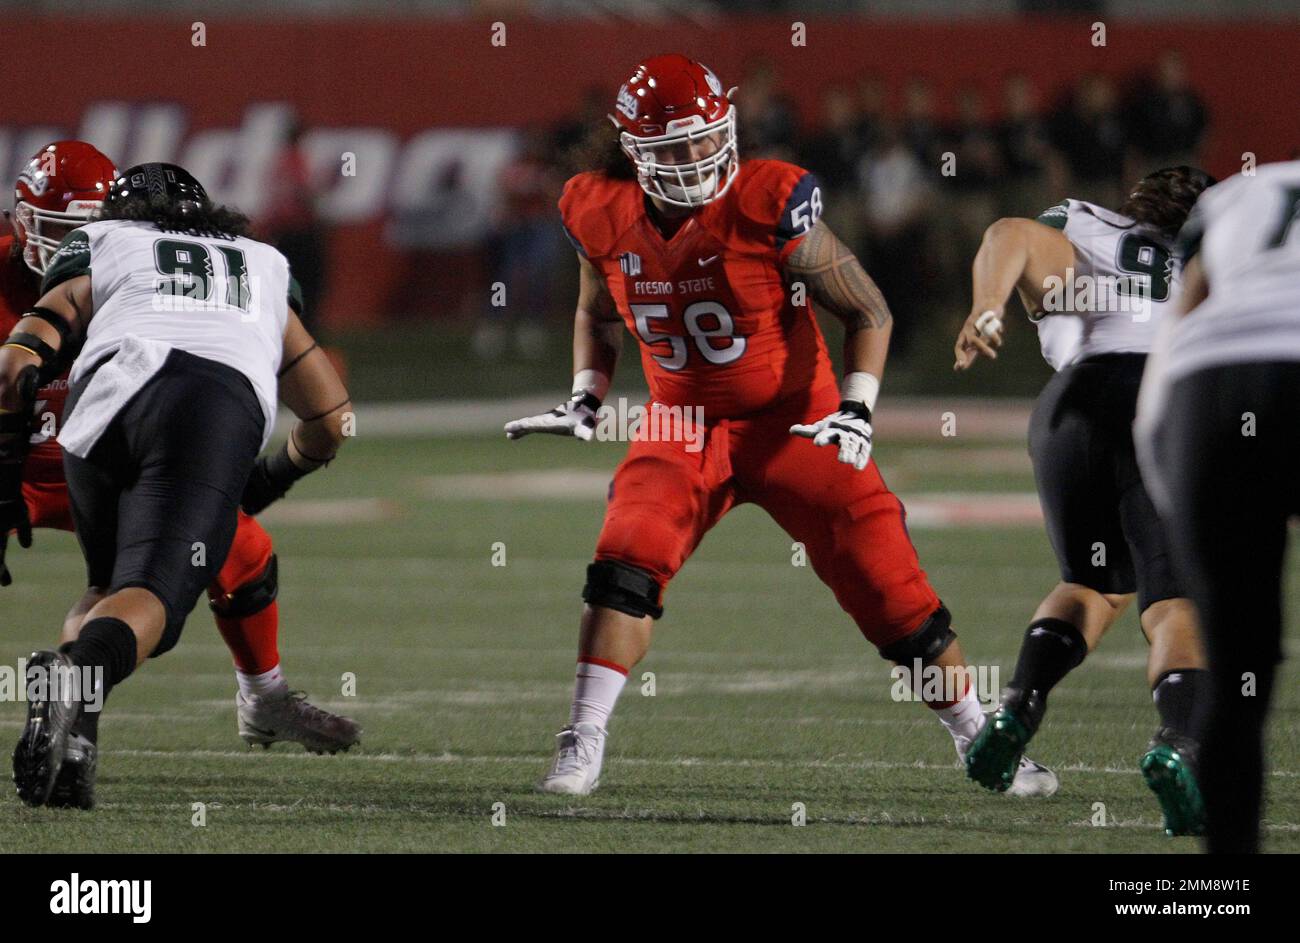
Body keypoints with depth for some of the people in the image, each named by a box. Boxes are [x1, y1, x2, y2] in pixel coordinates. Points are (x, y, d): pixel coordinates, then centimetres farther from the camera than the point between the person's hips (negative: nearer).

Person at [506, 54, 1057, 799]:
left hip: (792, 421, -3)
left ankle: (980, 741, 12)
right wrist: (585, 400, 2)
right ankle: (583, 744, -14)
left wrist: (857, 413, -21)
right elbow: (597, 316, 15)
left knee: (887, 581, -5)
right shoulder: (606, 218, -8)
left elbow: (869, 311, -11)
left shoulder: (766, 207, -21)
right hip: (685, 425, 3)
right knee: (627, 560, -21)